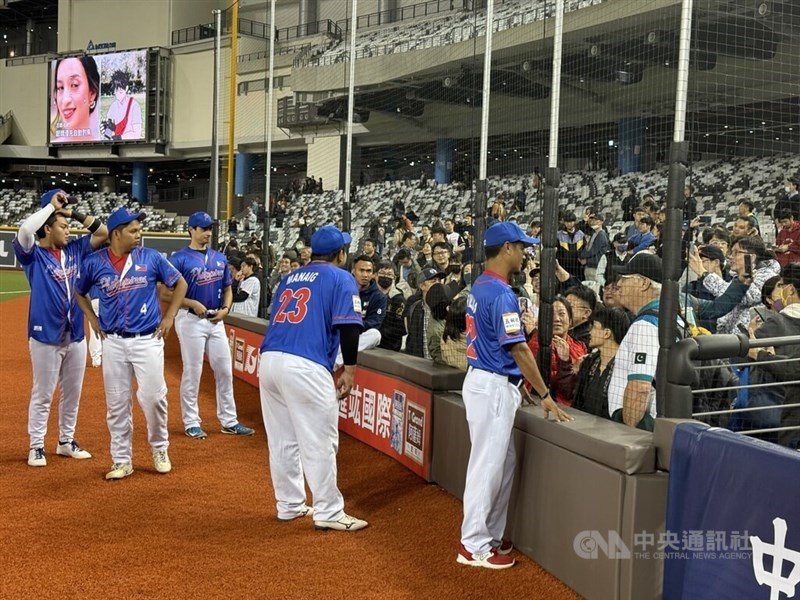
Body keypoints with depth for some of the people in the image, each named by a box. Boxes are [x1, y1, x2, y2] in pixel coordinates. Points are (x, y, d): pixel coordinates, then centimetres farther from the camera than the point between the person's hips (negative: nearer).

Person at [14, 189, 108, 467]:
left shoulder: (75, 250, 9)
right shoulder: (33, 254, -6)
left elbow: (103, 232, 10)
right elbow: (25, 229, -25)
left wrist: (74, 212, 3)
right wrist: (52, 205, -14)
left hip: (76, 336, 6)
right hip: (46, 336, -6)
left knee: (73, 393, 14)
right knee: (42, 394, 3)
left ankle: (66, 441, 27)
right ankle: (36, 446, 13)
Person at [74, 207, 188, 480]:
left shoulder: (151, 258, -3)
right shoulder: (95, 262, 0)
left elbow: (180, 284, 7)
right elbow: (79, 292, 17)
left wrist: (169, 317, 2)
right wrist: (92, 319, 7)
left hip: (147, 340, -1)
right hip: (113, 342, 1)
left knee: (153, 397, -3)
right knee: (116, 403, 6)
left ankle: (160, 448, 22)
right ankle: (122, 460, 17)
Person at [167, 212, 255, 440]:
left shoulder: (220, 258, 11)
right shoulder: (180, 258, -7)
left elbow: (227, 289, 18)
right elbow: (167, 293, -9)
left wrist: (225, 309, -1)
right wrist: (193, 304, -18)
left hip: (216, 320, 6)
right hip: (191, 319, -6)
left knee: (225, 371, 7)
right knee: (192, 372, 0)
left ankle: (228, 421, 16)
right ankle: (191, 423, 12)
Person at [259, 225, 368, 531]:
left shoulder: (289, 278, 23)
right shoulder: (341, 279, 5)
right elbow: (348, 327, -5)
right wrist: (349, 370, 0)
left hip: (268, 360, 7)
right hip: (305, 367, -7)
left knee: (282, 441, 15)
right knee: (319, 443, 0)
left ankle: (289, 506, 25)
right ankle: (328, 513, 6)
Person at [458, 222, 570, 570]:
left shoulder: (479, 287, 12)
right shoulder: (501, 294, -19)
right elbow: (519, 349, -20)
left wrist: (524, 383, 18)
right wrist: (544, 394, -14)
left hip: (483, 381, 10)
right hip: (493, 387, -10)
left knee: (504, 461, 17)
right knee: (488, 465, -2)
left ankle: (490, 535, 25)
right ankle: (473, 546, 6)